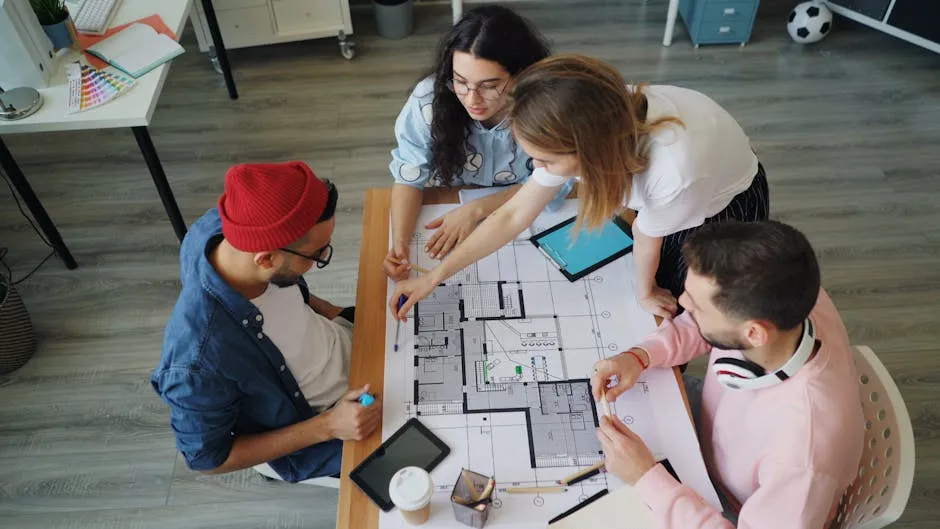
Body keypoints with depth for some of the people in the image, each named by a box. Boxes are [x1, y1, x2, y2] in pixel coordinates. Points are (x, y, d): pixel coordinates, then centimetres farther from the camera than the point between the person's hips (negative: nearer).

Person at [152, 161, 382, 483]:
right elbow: (206, 457, -21)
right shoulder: (198, 362, -41)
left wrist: (335, 313, -7)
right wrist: (327, 426, -25)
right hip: (317, 423, -5)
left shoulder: (222, 225, -25)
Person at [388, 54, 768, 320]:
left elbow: (647, 239, -26)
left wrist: (645, 292, -3)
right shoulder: (582, 130, -30)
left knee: (673, 314, 10)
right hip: (656, 193, 4)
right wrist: (435, 277, -17)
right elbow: (513, 216, -20)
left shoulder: (674, 169, -48)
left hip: (726, 208, -4)